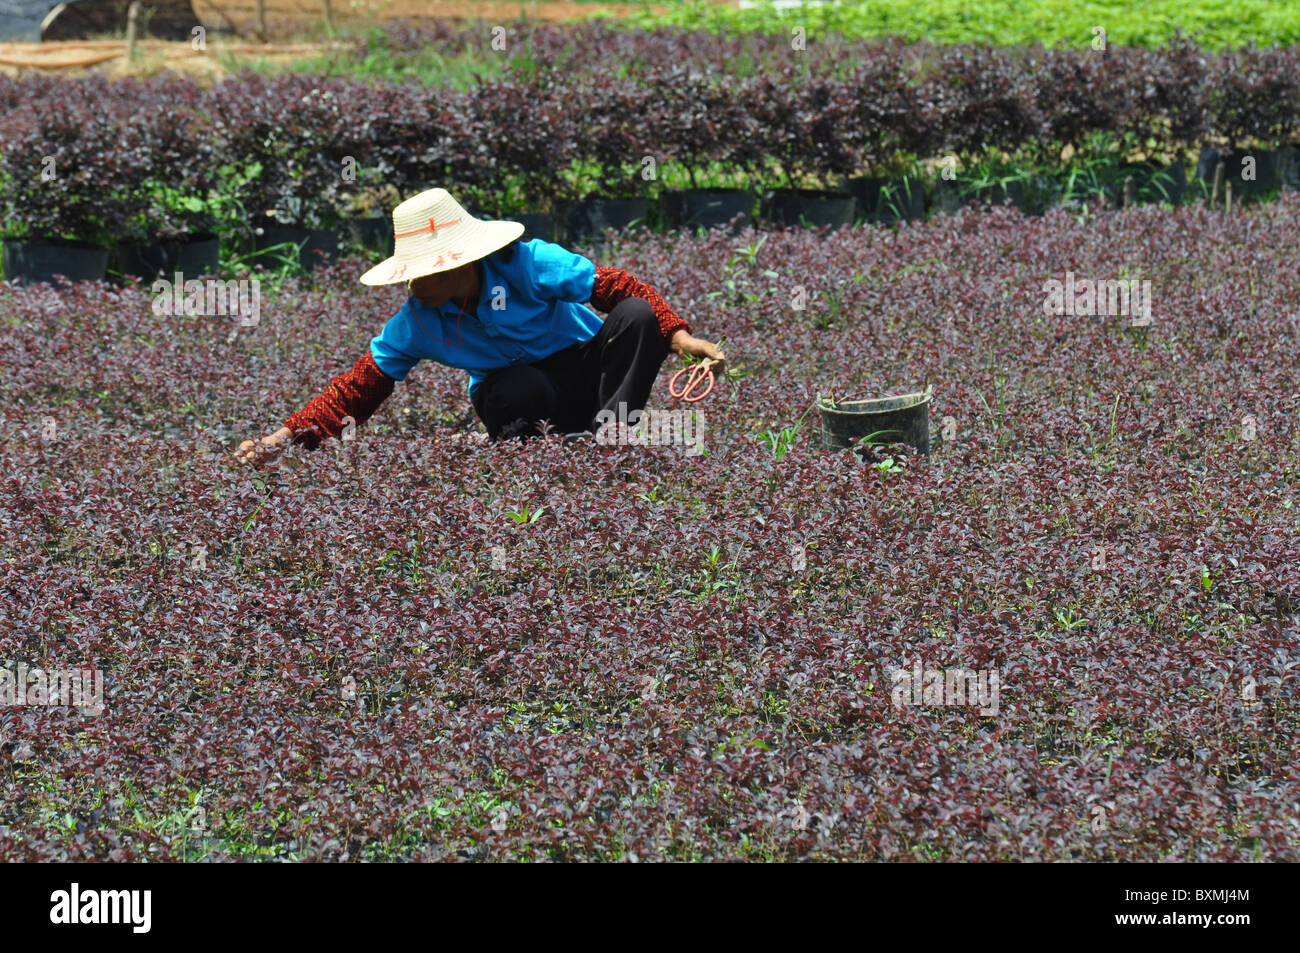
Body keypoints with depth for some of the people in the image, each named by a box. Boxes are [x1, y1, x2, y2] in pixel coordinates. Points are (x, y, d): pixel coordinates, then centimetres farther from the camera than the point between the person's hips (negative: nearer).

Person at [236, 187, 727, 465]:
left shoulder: (527, 264, -23)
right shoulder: (416, 323, -13)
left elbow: (617, 286, -21)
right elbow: (359, 389, -10)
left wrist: (678, 335, -33)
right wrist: (286, 437, -21)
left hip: (587, 371, 0)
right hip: (521, 399, 0)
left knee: (636, 316, -30)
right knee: (519, 389, -38)